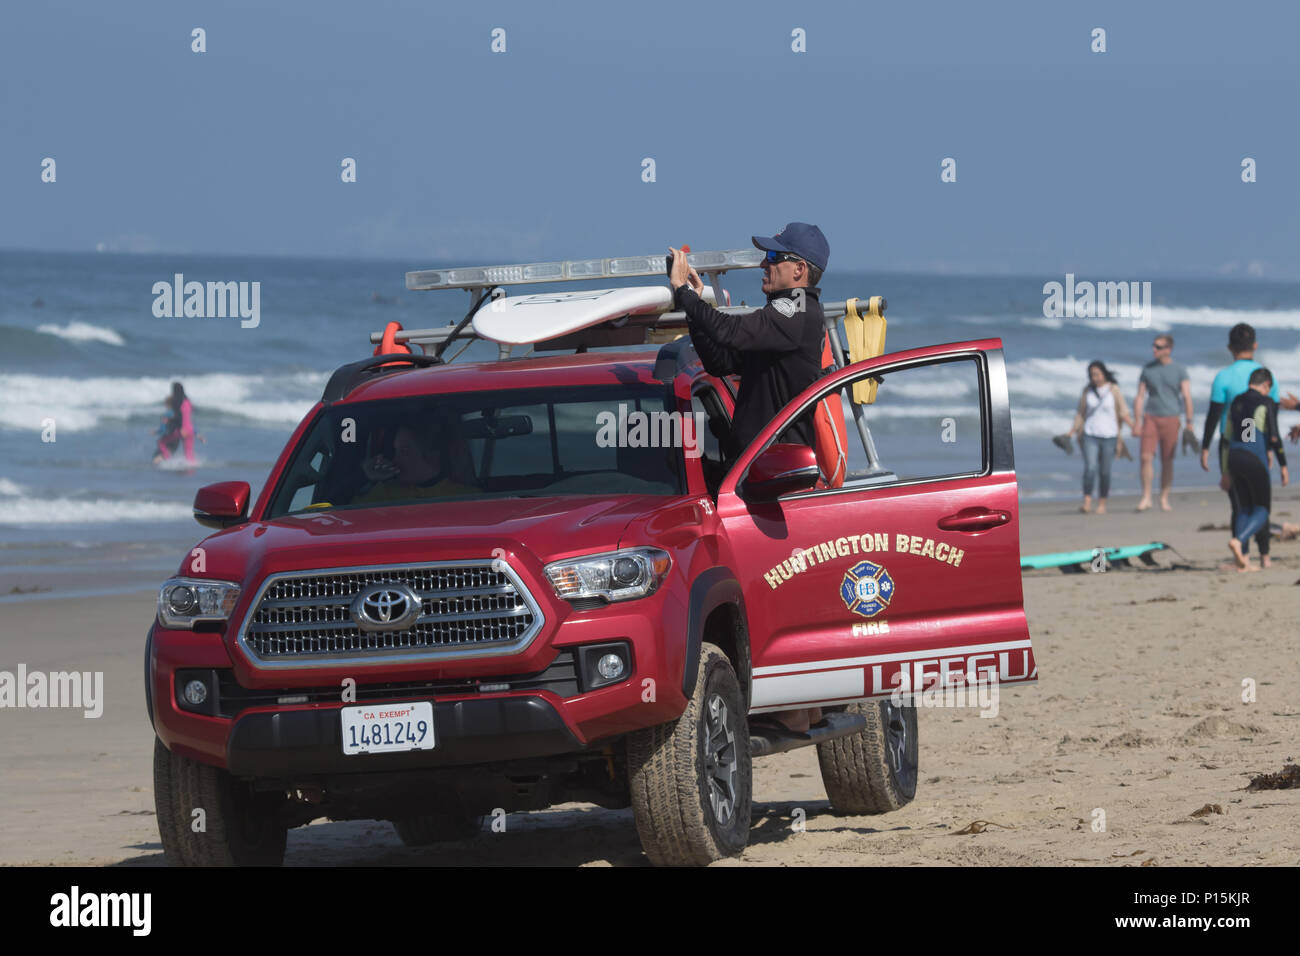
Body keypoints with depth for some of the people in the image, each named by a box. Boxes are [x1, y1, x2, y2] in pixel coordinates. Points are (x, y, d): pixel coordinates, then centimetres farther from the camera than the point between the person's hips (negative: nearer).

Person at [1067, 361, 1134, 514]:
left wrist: (1133, 427, -14)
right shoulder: (1087, 390, 6)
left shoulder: (1114, 390, -1)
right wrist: (1073, 431, 9)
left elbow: (1123, 412, -2)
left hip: (1109, 436, -1)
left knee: (1104, 471, 1)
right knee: (1090, 468, -15)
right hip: (1090, 435, 1)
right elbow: (1081, 413, 13)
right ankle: (1087, 502, -16)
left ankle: (1102, 504, 13)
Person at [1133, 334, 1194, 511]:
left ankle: (1164, 499, 11)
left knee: (1167, 461, 2)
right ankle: (1146, 497, -5)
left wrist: (1189, 423, -11)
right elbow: (1140, 396, 8)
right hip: (1150, 418, 1)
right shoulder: (1147, 369, 7)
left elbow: (1187, 397, -3)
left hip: (1170, 419, -1)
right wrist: (1137, 422, 0)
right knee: (1146, 457, -11)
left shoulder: (1179, 371, 1)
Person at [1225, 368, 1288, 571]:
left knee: (1244, 509, 12)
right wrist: (1283, 466, -4)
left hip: (1234, 458, 6)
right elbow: (1274, 437, -12)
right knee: (1262, 510, 4)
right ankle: (1238, 541, -24)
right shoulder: (1266, 403, -7)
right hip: (1256, 461, -6)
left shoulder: (1235, 402, 12)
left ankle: (1242, 561, 3)